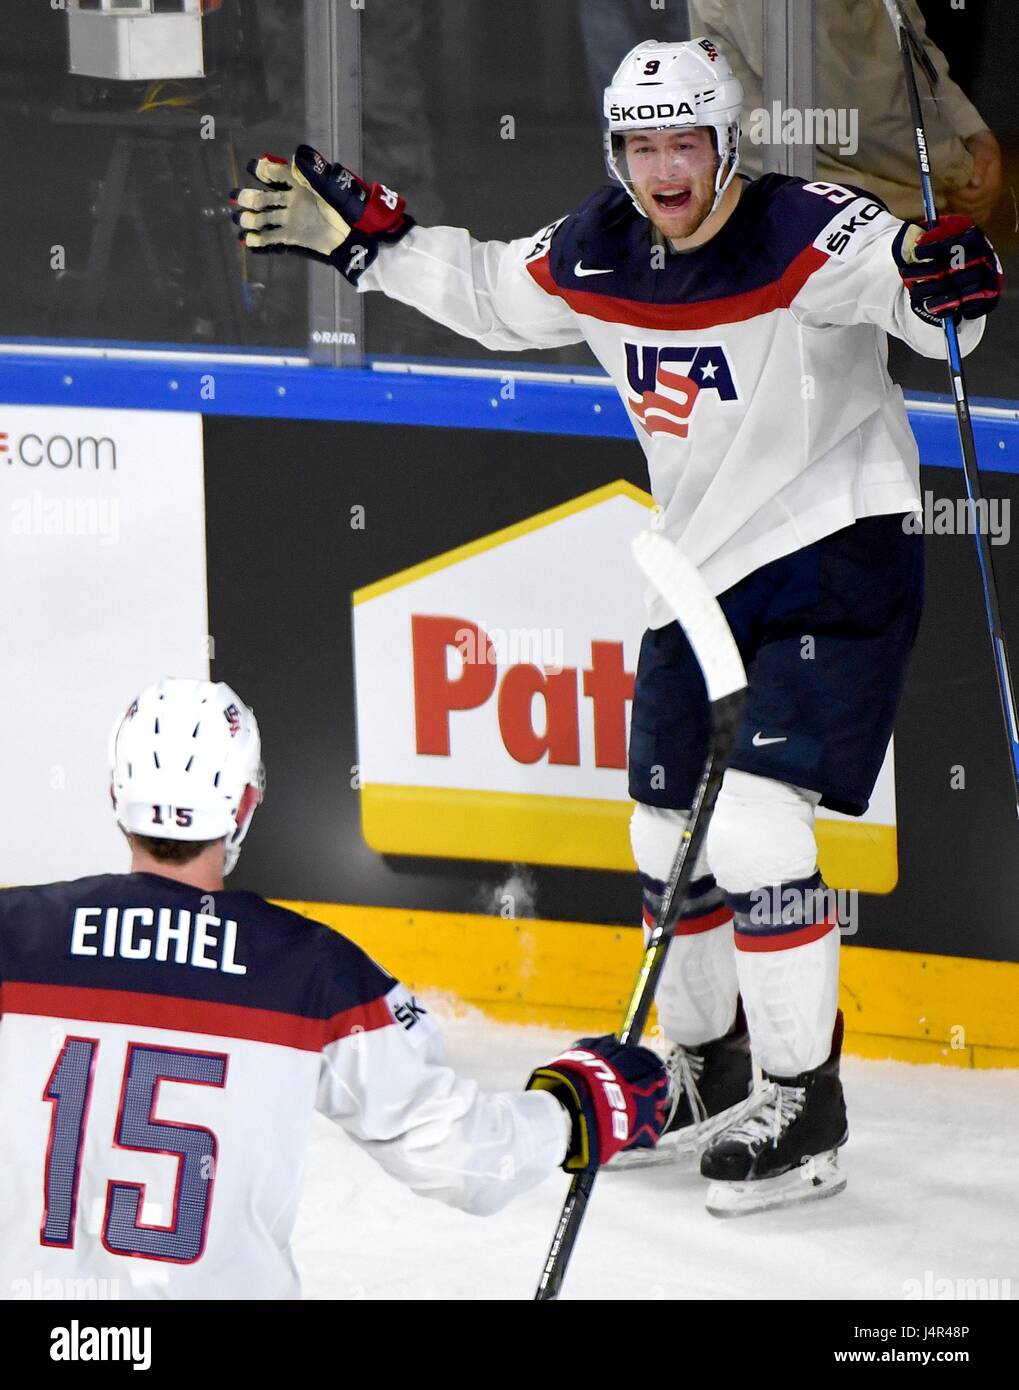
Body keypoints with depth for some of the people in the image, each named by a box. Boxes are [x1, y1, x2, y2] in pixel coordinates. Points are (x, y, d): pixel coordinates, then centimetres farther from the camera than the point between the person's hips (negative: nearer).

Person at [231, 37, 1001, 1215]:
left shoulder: (808, 235, -20)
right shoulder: (594, 256, 1)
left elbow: (937, 307, -30)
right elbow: (487, 294, 20)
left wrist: (949, 281, -52)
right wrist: (360, 235, 15)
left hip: (837, 551, -7)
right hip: (706, 567, 7)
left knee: (754, 820, -18)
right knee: (668, 833, 14)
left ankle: (805, 1112, -8)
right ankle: (709, 1072, 36)